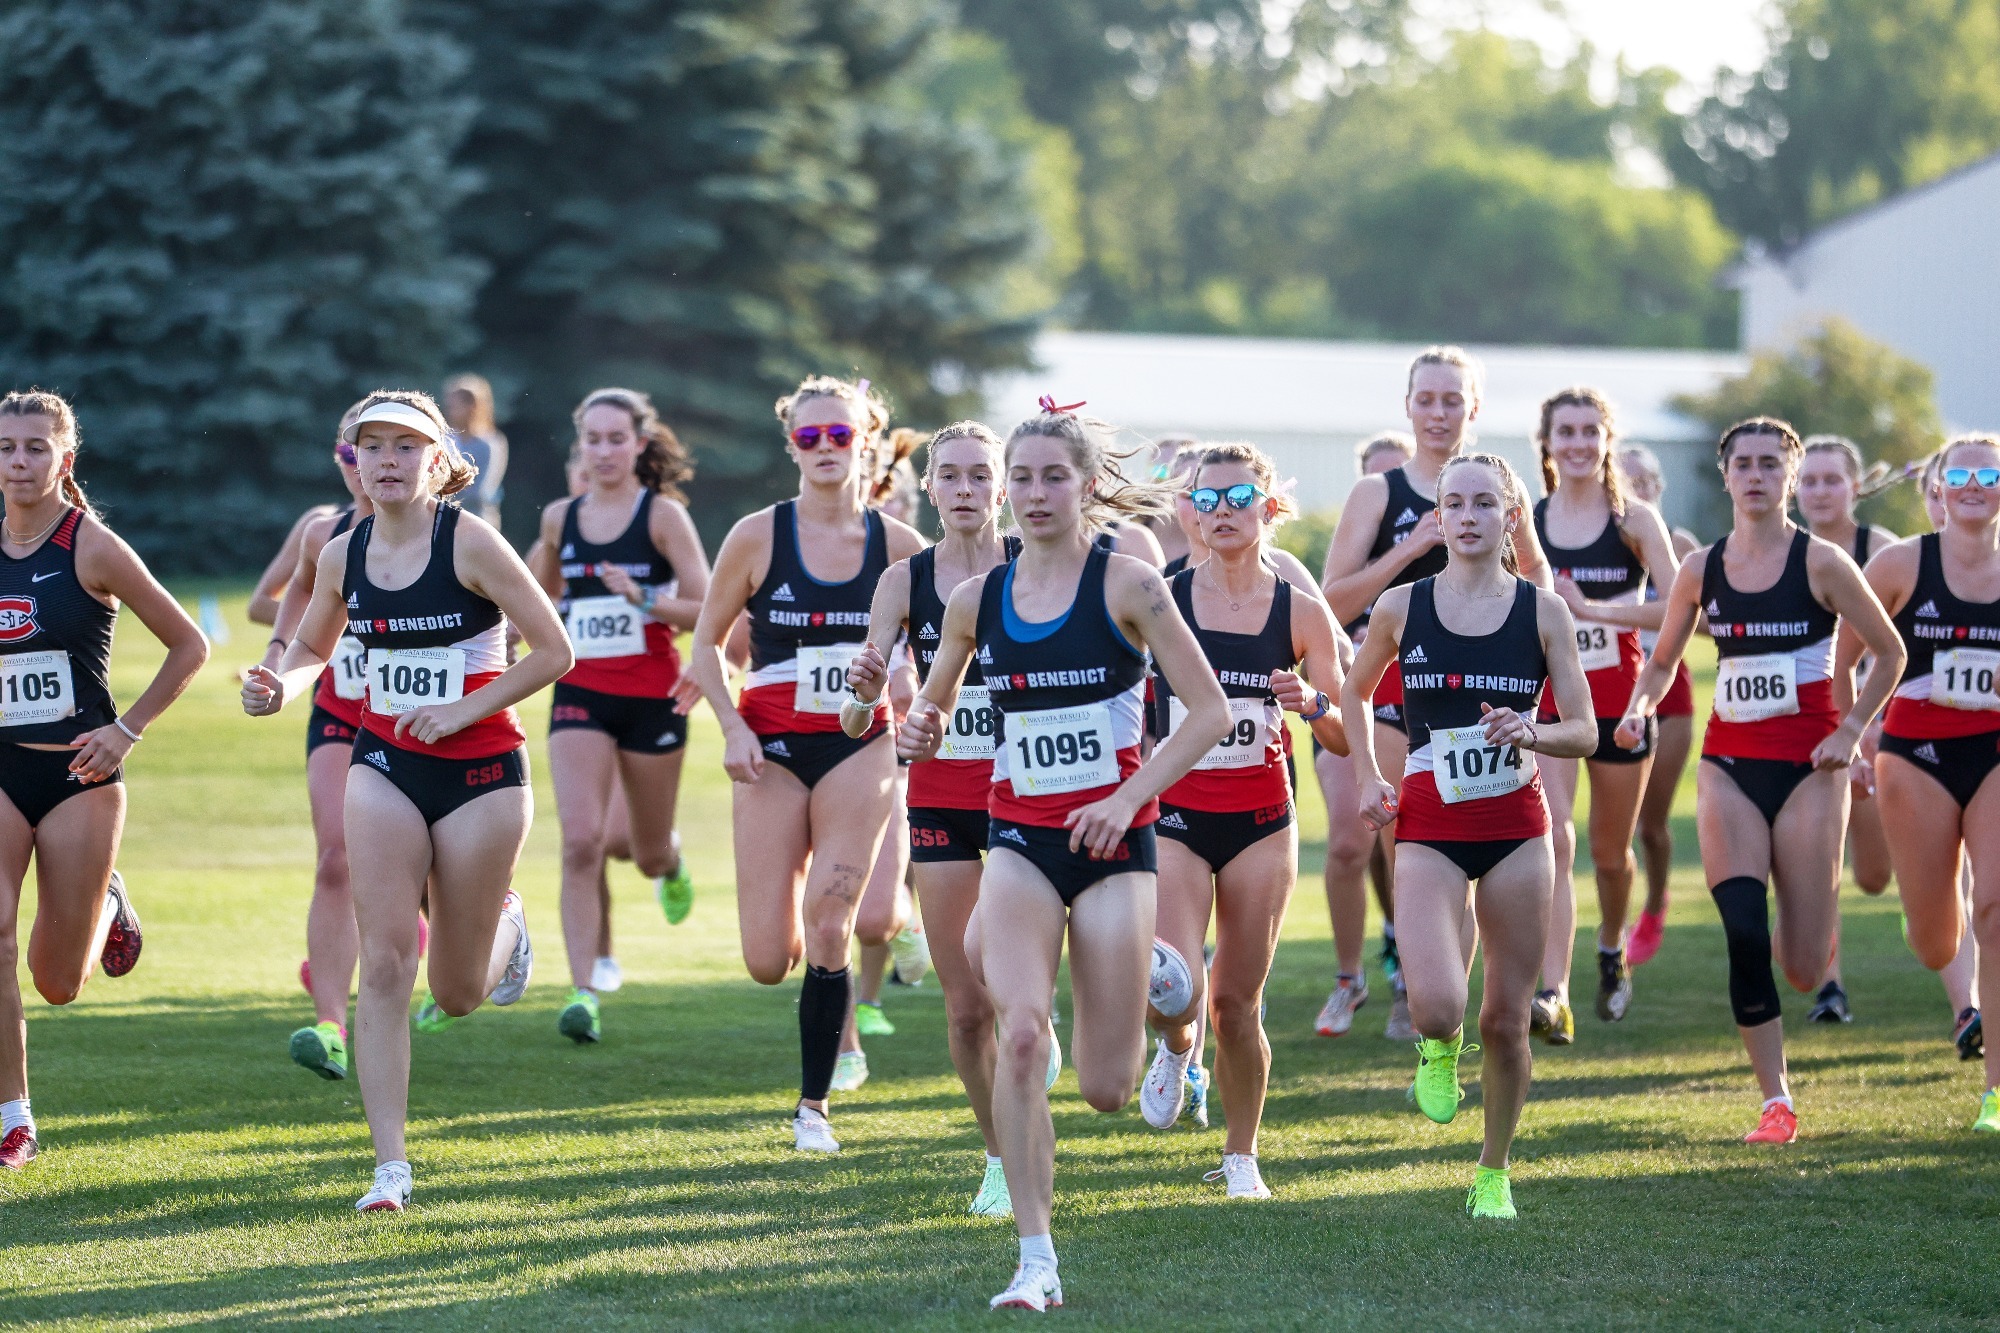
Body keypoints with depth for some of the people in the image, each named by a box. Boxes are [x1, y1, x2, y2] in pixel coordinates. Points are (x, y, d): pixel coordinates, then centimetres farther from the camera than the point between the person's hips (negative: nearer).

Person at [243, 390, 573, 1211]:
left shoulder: (470, 543, -13)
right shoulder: (343, 556, 1)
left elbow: (553, 652, -11)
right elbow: (312, 648, 18)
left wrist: (460, 712, -17)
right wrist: (279, 688, -4)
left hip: (481, 771, -3)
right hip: (384, 766, 3)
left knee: (458, 995, 7)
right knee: (384, 963, -12)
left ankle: (505, 920, 44)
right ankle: (390, 1166, -9)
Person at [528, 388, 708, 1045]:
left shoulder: (663, 515, -6)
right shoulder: (560, 518, 6)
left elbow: (706, 610, -11)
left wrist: (643, 599, -25)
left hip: (652, 695, -2)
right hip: (580, 694, 2)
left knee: (649, 854, 12)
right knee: (581, 843, -15)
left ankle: (670, 863, 52)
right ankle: (583, 993, -16)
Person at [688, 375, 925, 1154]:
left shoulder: (898, 546, 0)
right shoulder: (758, 537, -3)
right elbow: (706, 641, 5)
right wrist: (732, 727, -9)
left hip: (860, 749, 0)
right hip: (774, 750, 0)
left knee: (829, 933, -10)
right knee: (769, 962, -3)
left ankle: (813, 1104, 3)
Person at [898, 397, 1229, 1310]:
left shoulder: (1127, 585, -7)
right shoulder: (975, 602, 4)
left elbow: (1210, 710, -6)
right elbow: (935, 706, 20)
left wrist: (1129, 797, -16)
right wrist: (919, 730, -4)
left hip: (1112, 837, -2)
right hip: (1021, 836, 2)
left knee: (1105, 1089, 0)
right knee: (1020, 1030, -24)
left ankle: (1166, 986, 37)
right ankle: (1036, 1259, -16)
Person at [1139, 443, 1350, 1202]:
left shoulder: (1301, 613, 0)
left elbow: (1344, 741, 1)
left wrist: (1314, 705, -18)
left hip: (1261, 823, 1)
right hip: (1174, 816, -1)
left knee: (1236, 1003, 3)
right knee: (1173, 994, -15)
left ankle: (1241, 1157, 22)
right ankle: (1176, 1048, 22)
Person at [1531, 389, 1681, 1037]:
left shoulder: (1635, 521, -4)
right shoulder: (1524, 522, 3)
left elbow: (1679, 608, -14)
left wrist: (1592, 608, -24)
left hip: (1619, 701, 0)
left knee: (1610, 851, 13)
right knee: (1554, 841, -16)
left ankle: (1611, 949, 45)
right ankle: (1553, 995, -26)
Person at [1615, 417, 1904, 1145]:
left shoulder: (1819, 562, -6)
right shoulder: (1701, 569, 4)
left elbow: (1890, 652, 2)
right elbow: (1663, 659, 15)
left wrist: (1850, 732, -6)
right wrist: (1639, 707, -6)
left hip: (1807, 766, -2)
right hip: (1729, 765, 2)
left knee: (1803, 970, -1)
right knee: (1743, 937, -14)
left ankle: (1817, 919, 39)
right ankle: (1776, 1101, -3)